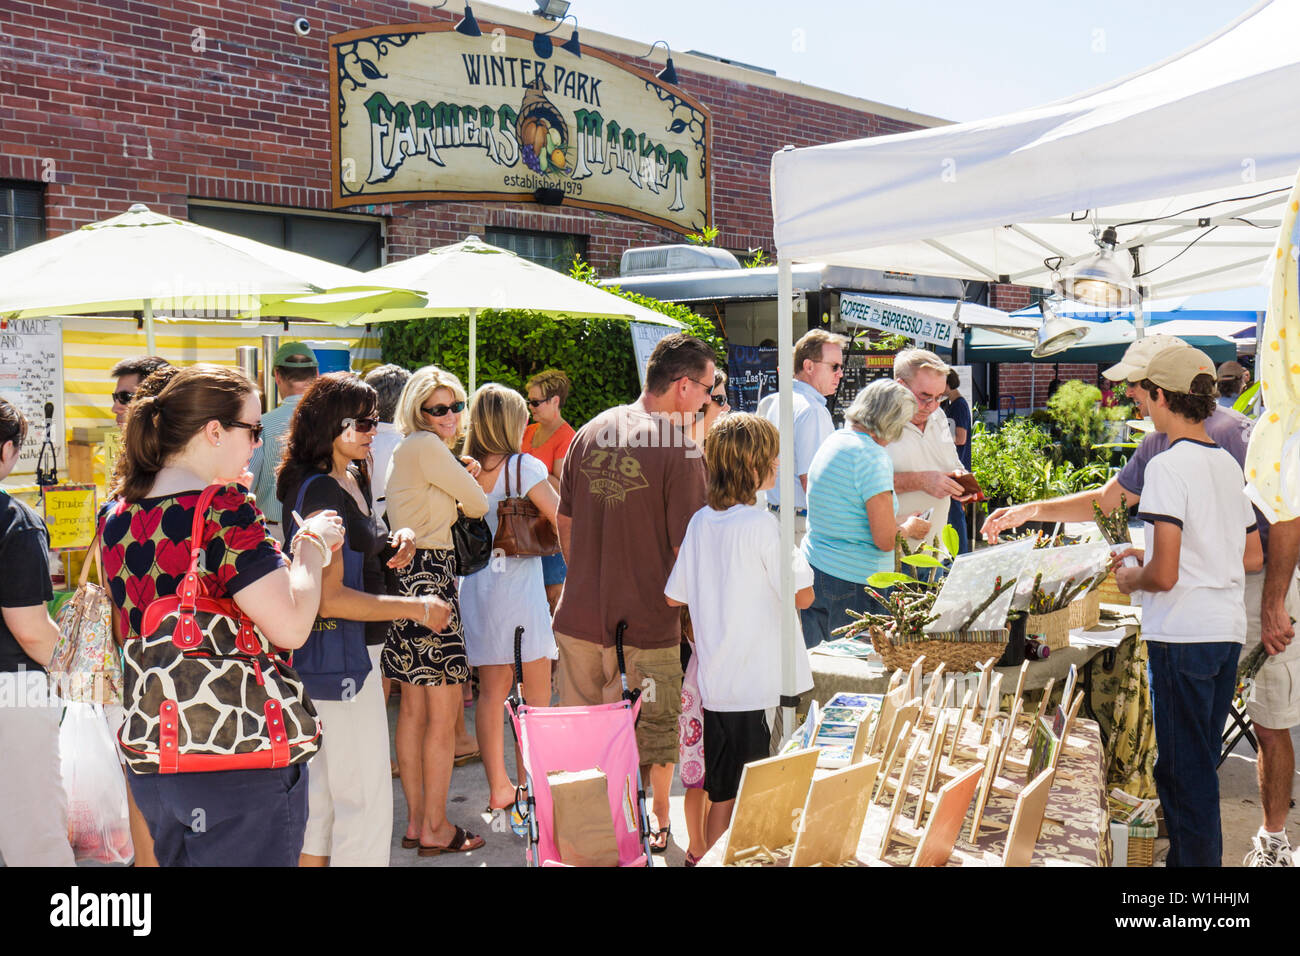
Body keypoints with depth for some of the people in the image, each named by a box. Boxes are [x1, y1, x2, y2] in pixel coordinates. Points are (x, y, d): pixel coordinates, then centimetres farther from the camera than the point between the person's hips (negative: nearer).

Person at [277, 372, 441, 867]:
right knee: (366, 802, -3)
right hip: (338, 659, -10)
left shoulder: (352, 480, 10)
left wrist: (397, 541, 5)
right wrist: (417, 608, -19)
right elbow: (329, 597, -25)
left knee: (320, 791, 19)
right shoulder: (319, 492, -19)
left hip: (350, 654, 10)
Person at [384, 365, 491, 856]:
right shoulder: (426, 446, -13)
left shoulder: (405, 449, 17)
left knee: (413, 708, 14)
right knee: (444, 714, -2)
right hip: (430, 580, -10)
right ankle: (435, 828, 6)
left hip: (408, 576, 10)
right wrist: (462, 500, 13)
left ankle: (415, 822, 22)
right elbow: (478, 505, -7)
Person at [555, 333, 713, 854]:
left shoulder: (589, 432, 3)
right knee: (656, 736, 16)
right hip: (647, 623, -5)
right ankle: (659, 826, 31)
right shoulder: (680, 451, -16)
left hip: (578, 616, 5)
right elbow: (686, 548, -16)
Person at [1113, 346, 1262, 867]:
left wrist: (1131, 578, 0)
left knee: (1182, 770, 1)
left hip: (1182, 634, -8)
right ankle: (1201, 853, 29)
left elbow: (1164, 574, -21)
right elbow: (1254, 557, 17)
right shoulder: (1228, 464, 10)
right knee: (1200, 762, 19)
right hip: (1229, 629, 8)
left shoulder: (1169, 465, -15)